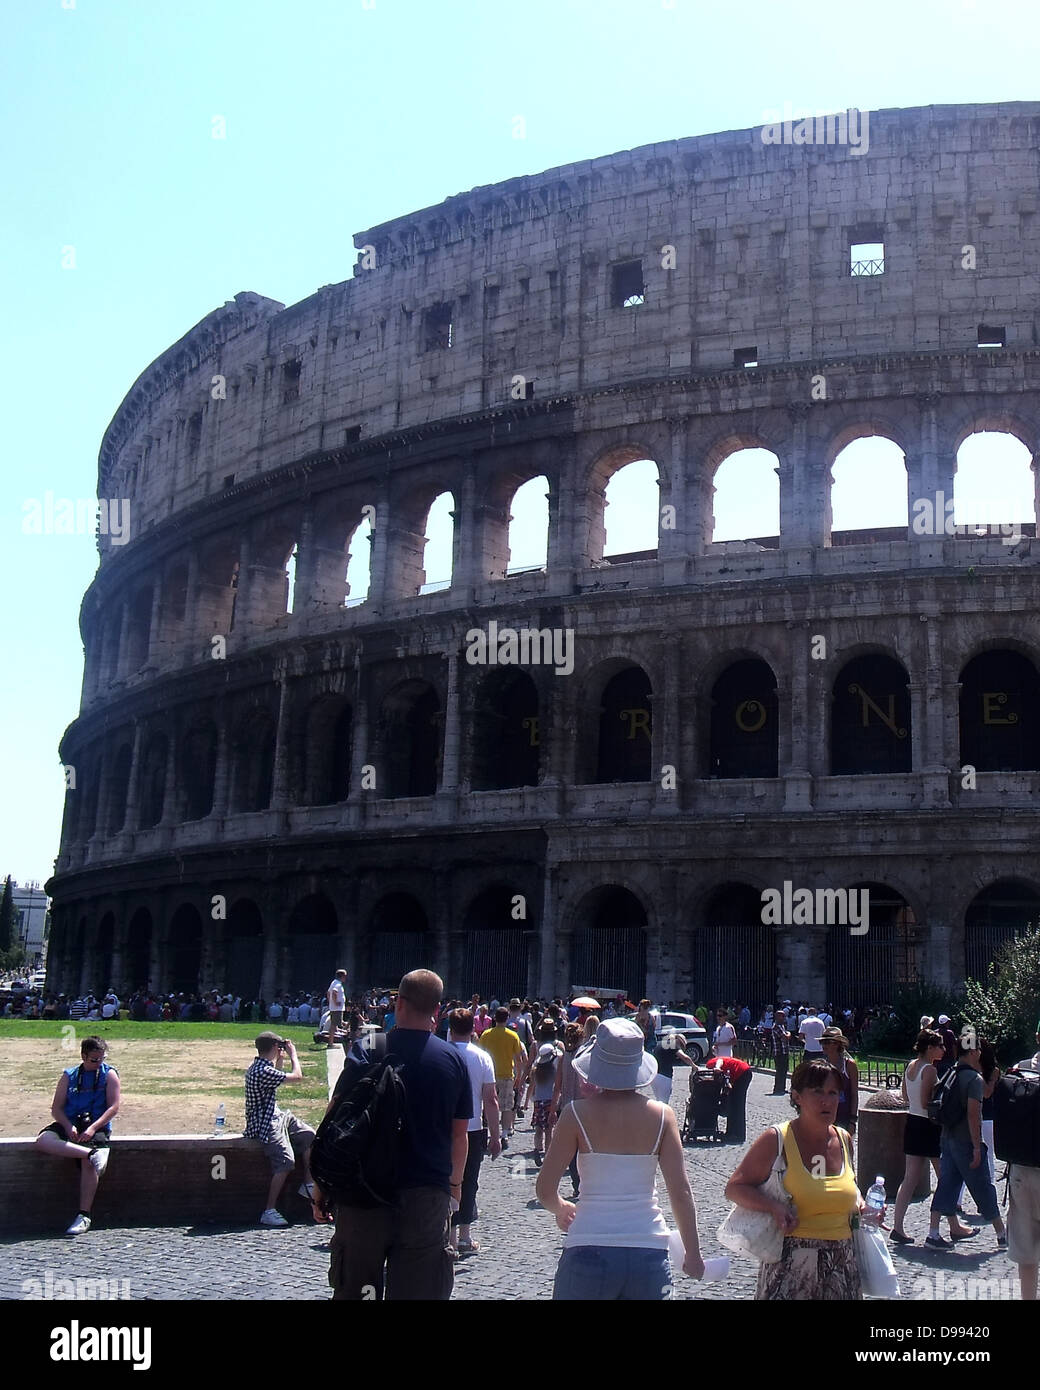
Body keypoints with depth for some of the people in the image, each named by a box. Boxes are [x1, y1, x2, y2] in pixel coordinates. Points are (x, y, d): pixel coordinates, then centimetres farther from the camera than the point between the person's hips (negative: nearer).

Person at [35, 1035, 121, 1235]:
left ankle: (83, 1217, -29)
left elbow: (114, 1107, -1)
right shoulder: (69, 1076, 14)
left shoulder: (109, 1075, 8)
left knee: (88, 1163, -30)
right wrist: (68, 1126, -12)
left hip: (97, 1127, -3)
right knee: (43, 1140, -29)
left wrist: (93, 1128, -15)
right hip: (69, 1124, 3)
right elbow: (56, 1108, 8)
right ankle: (93, 1153, -37)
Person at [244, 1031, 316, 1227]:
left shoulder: (258, 1066, 7)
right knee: (286, 1161, -21)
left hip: (276, 1116, 11)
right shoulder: (262, 1072, -25)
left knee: (309, 1136, 8)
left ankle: (307, 1185, 17)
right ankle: (269, 1212, -17)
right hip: (266, 1125, -11)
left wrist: (280, 1060, 19)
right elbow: (297, 1076, -17)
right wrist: (293, 1054, -3)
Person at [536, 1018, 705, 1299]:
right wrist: (693, 1253, 9)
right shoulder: (662, 1115, -2)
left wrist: (562, 1209, 16)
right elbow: (681, 1193, -3)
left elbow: (545, 1190, -5)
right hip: (649, 1254, 2)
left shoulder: (577, 1114, -6)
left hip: (588, 1252, -2)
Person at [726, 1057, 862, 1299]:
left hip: (842, 1264, 5)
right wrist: (775, 1206, -21)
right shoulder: (777, 1139, -8)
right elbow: (734, 1188, -6)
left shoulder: (843, 1140, 9)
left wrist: (859, 1205, 6)